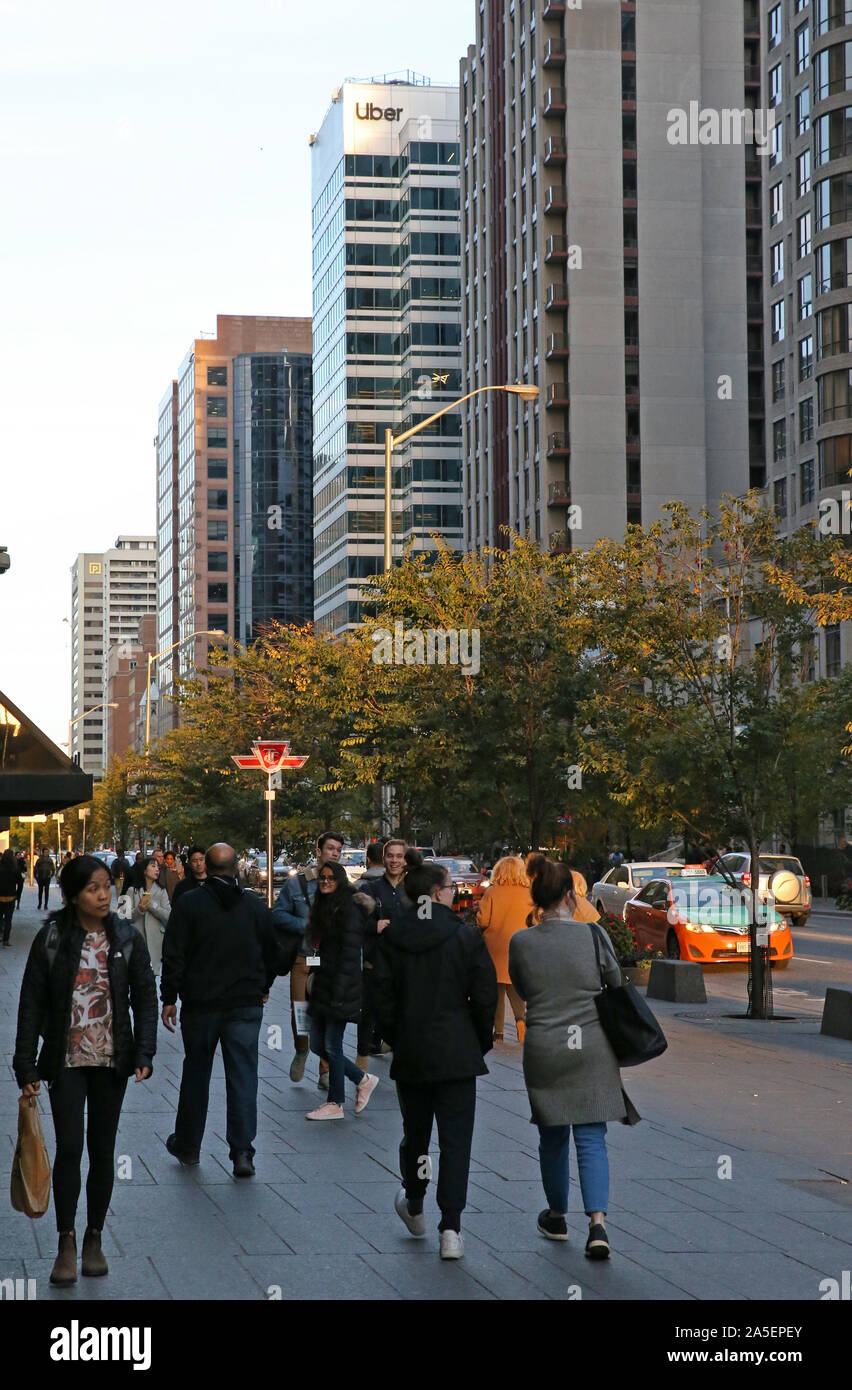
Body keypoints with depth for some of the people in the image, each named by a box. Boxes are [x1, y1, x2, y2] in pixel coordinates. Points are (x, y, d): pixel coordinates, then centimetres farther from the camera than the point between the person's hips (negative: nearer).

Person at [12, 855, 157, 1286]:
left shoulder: (127, 938, 1)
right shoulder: (51, 938, -4)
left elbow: (145, 997, 3)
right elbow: (31, 1003, -2)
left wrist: (144, 1053, -8)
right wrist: (26, 1065, -5)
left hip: (111, 1059, 2)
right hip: (66, 1060, -2)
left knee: (102, 1150, 8)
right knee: (69, 1147, -9)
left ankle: (94, 1238, 20)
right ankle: (66, 1243, 2)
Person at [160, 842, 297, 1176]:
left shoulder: (189, 904, -6)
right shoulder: (255, 906, 3)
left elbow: (174, 957, -8)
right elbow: (274, 953, 12)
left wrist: (169, 999, -1)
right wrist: (263, 986, 28)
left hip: (200, 1005, -1)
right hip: (246, 1005, 1)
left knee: (196, 1074, 12)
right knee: (243, 1077, 0)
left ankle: (187, 1146, 25)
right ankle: (242, 1152, -9)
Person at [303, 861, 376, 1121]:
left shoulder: (349, 911, -12)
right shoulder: (320, 909, 16)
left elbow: (349, 954, -16)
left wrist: (338, 993, -19)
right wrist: (311, 973, 12)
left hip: (338, 990, -9)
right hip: (320, 988, 9)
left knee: (332, 1046, -2)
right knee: (317, 1046, 10)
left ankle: (335, 1104, 9)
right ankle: (363, 1079, 24)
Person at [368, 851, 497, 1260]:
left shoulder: (390, 938, -2)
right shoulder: (466, 936, -9)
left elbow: (379, 995, 1)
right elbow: (485, 996, -6)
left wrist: (395, 1038, 13)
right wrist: (480, 1042, 8)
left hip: (409, 1054, 3)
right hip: (457, 1054, -3)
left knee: (415, 1131, 20)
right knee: (456, 1140, 0)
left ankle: (413, 1205, 40)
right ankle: (450, 1229, -7)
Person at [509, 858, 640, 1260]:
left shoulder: (520, 943, -6)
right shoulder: (593, 935, -8)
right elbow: (616, 985, 5)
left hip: (543, 1048, 1)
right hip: (592, 1045, -1)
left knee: (553, 1136, 16)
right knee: (591, 1137, 2)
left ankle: (557, 1218, 31)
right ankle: (597, 1223, -13)